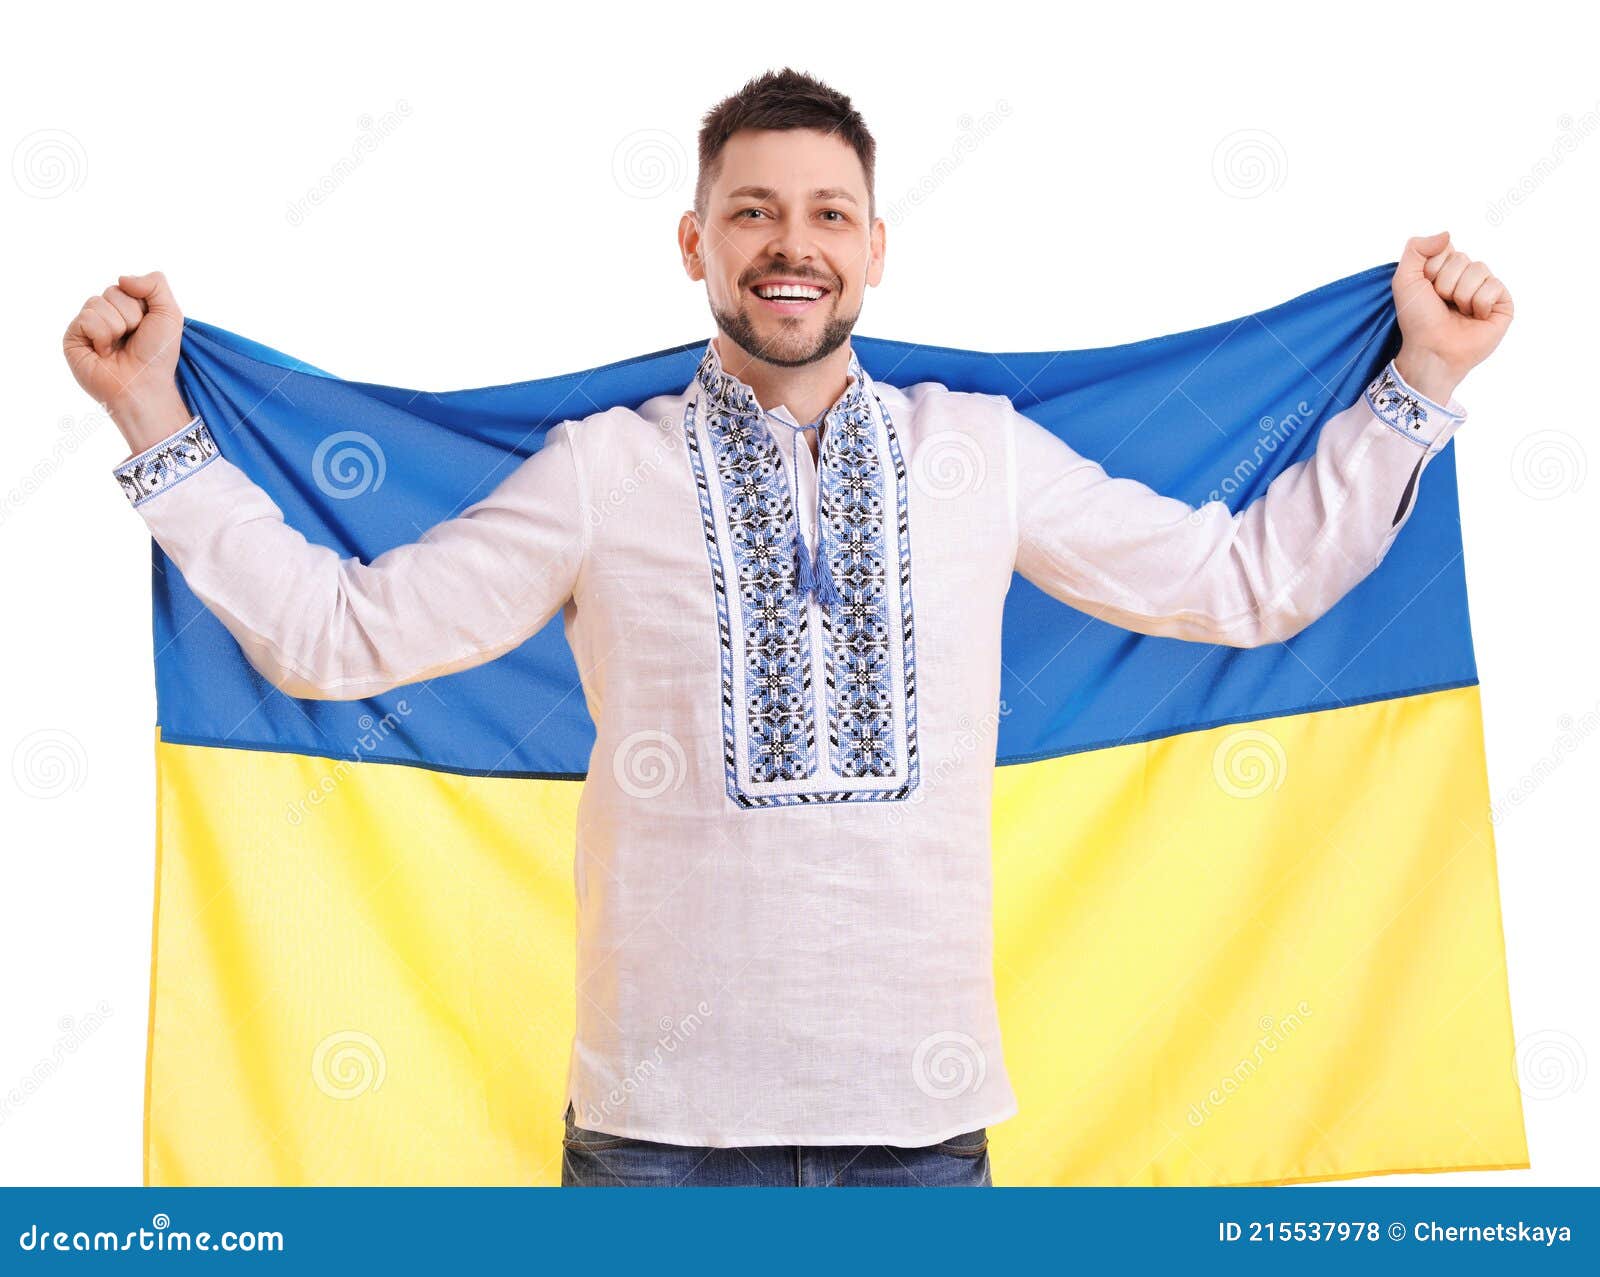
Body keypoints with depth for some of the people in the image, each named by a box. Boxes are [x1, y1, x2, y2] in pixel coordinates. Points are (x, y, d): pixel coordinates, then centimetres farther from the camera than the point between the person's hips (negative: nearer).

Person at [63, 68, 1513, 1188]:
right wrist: (156, 421, -2)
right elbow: (336, 633, 2)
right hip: (665, 1117, -1)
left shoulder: (984, 454, 6)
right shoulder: (604, 470, 1)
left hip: (920, 1107, 2)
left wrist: (1422, 381, 10)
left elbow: (1250, 578, 11)